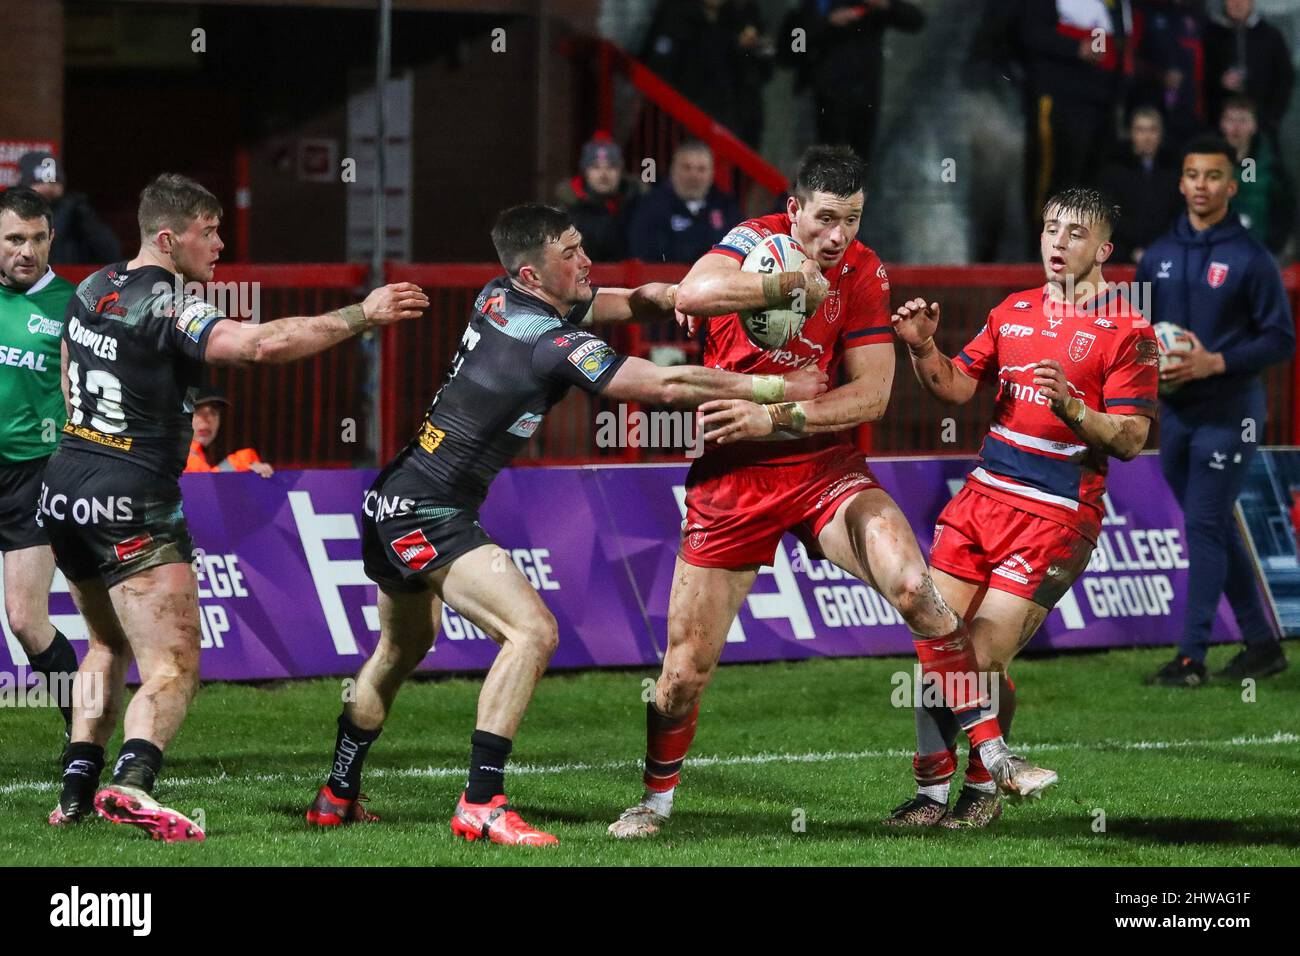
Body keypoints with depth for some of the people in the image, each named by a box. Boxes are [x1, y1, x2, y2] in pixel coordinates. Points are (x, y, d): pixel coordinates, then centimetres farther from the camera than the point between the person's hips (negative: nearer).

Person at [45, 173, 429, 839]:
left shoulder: (92, 291, 10)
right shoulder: (166, 306, -16)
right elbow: (264, 343, -30)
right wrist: (362, 315, -24)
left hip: (65, 485, 8)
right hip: (132, 504, -8)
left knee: (109, 647, 25)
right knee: (174, 669, -10)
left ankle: (78, 785, 17)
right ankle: (132, 780, -32)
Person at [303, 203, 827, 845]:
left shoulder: (497, 299, 4)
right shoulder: (552, 344, -22)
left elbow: (628, 302, 13)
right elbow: (665, 386, -21)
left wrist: (673, 297, -9)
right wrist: (775, 388, -13)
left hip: (392, 502, 10)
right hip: (429, 516, -10)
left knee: (401, 648, 26)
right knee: (532, 631, -18)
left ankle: (337, 797, 37)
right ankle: (480, 805, -21)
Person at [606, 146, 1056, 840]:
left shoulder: (863, 272, -3)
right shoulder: (757, 239, -8)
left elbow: (871, 393, -8)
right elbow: (692, 294, -30)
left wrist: (776, 418, -19)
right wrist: (798, 285, -30)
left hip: (824, 468, 1)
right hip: (730, 479, -1)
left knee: (914, 587, -23)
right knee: (685, 668, 0)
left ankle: (994, 753, -17)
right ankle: (656, 798, 26)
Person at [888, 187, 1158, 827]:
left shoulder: (1127, 331, -5)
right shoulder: (1012, 311, 13)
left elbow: (1131, 439, -10)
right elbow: (958, 388, 16)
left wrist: (1072, 409, -26)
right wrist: (923, 348, -3)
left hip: (1055, 519, -6)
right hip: (983, 498, 6)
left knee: (982, 660, -10)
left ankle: (984, 788, 12)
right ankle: (932, 791, 12)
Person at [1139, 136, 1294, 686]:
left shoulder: (1250, 258, -8)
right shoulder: (1159, 255, 10)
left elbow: (1281, 340, -8)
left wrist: (1214, 362, -19)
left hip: (1226, 412, -6)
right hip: (1174, 413, 6)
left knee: (1205, 528, -9)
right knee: (1216, 531, 12)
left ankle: (1192, 656, -8)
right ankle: (1261, 644, 22)